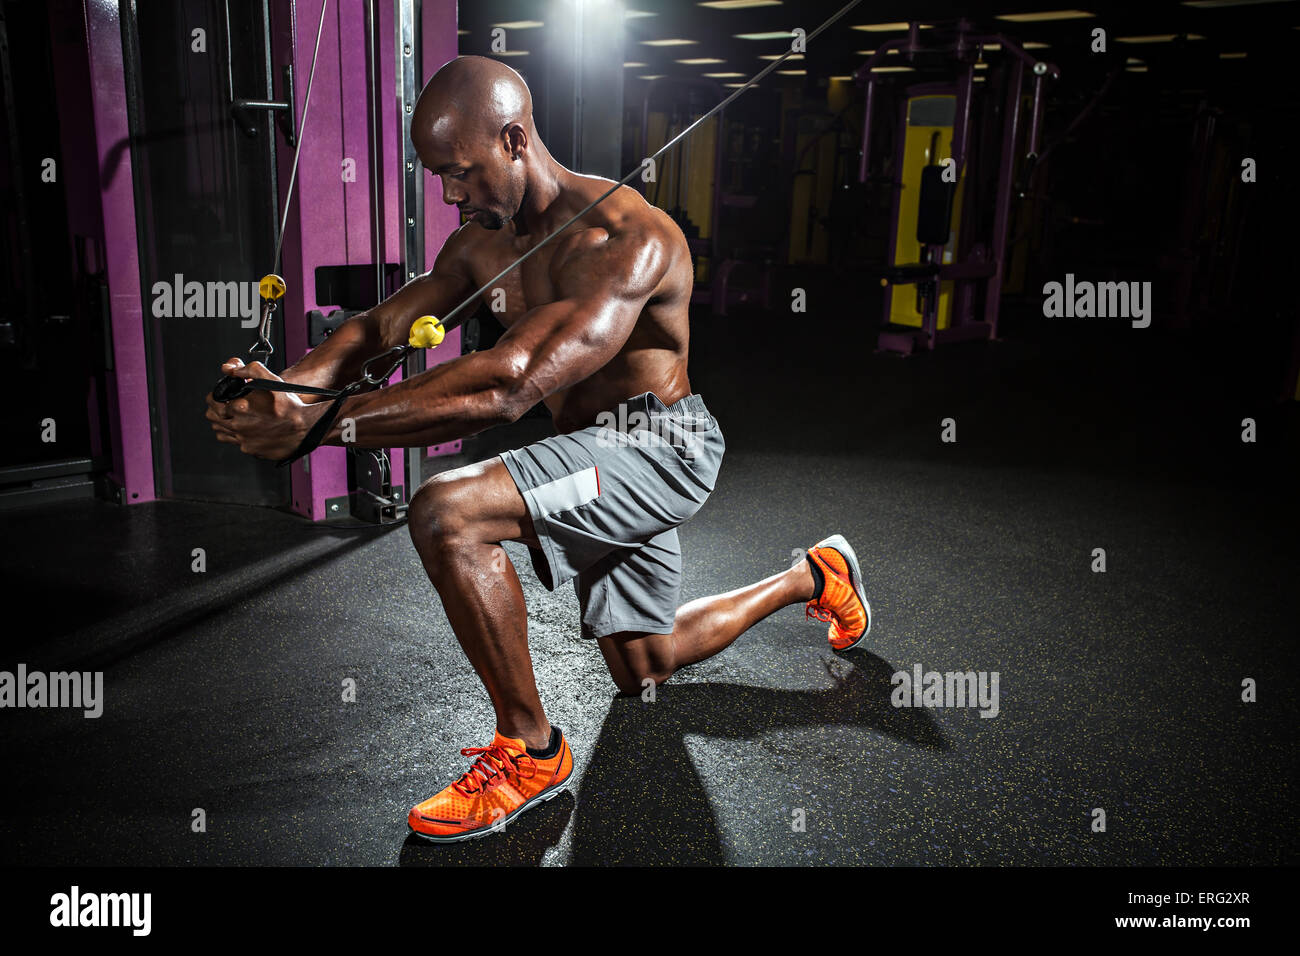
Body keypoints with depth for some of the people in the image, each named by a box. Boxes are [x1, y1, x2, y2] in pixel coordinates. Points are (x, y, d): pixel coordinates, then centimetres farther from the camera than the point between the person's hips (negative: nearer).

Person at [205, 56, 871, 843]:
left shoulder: (626, 237, -26)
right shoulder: (485, 243, 2)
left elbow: (509, 386, -38)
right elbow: (379, 326, -1)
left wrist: (319, 424, -40)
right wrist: (289, 385, -23)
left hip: (661, 446, -9)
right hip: (600, 457, 9)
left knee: (446, 511, -29)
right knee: (644, 669, 22)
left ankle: (532, 750, -12)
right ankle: (812, 579, 42)